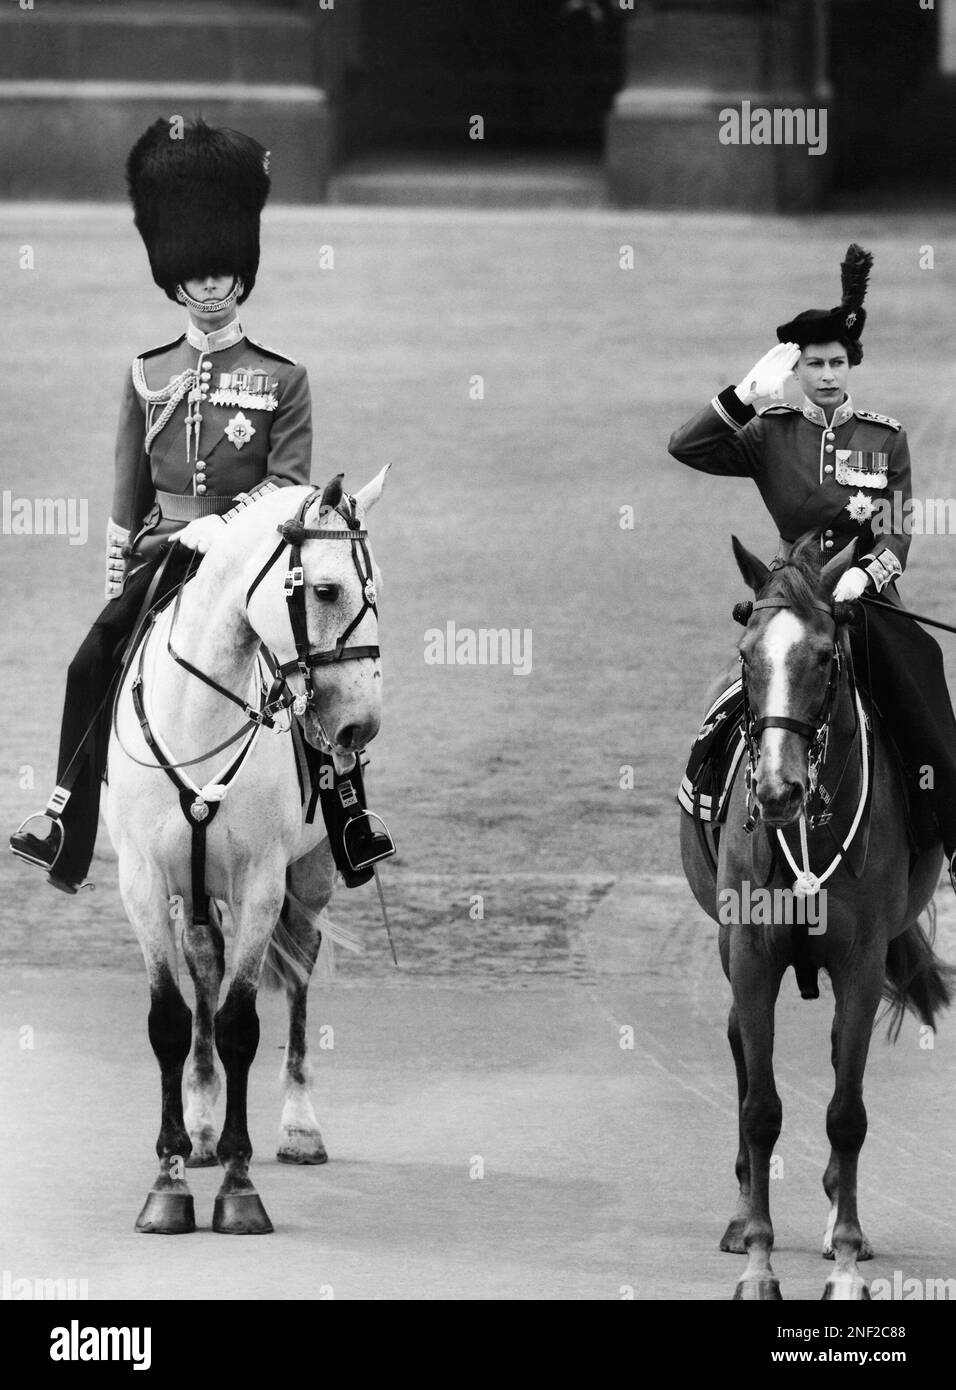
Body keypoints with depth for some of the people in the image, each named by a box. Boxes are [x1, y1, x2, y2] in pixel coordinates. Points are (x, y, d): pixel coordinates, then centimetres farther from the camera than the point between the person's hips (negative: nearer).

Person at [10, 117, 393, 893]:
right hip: (162, 555, 2)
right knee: (94, 665, -12)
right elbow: (127, 499, 14)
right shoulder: (148, 377, 10)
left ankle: (352, 825, 4)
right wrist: (118, 597, 13)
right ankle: (64, 826, -5)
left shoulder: (283, 381, 2)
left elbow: (289, 483, -6)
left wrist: (223, 523, -20)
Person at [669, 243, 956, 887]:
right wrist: (746, 395, -12)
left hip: (869, 591, -1)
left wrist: (866, 573, -19)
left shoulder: (886, 438, 5)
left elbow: (898, 533, 1)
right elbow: (688, 447, -4)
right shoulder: (772, 433, 6)